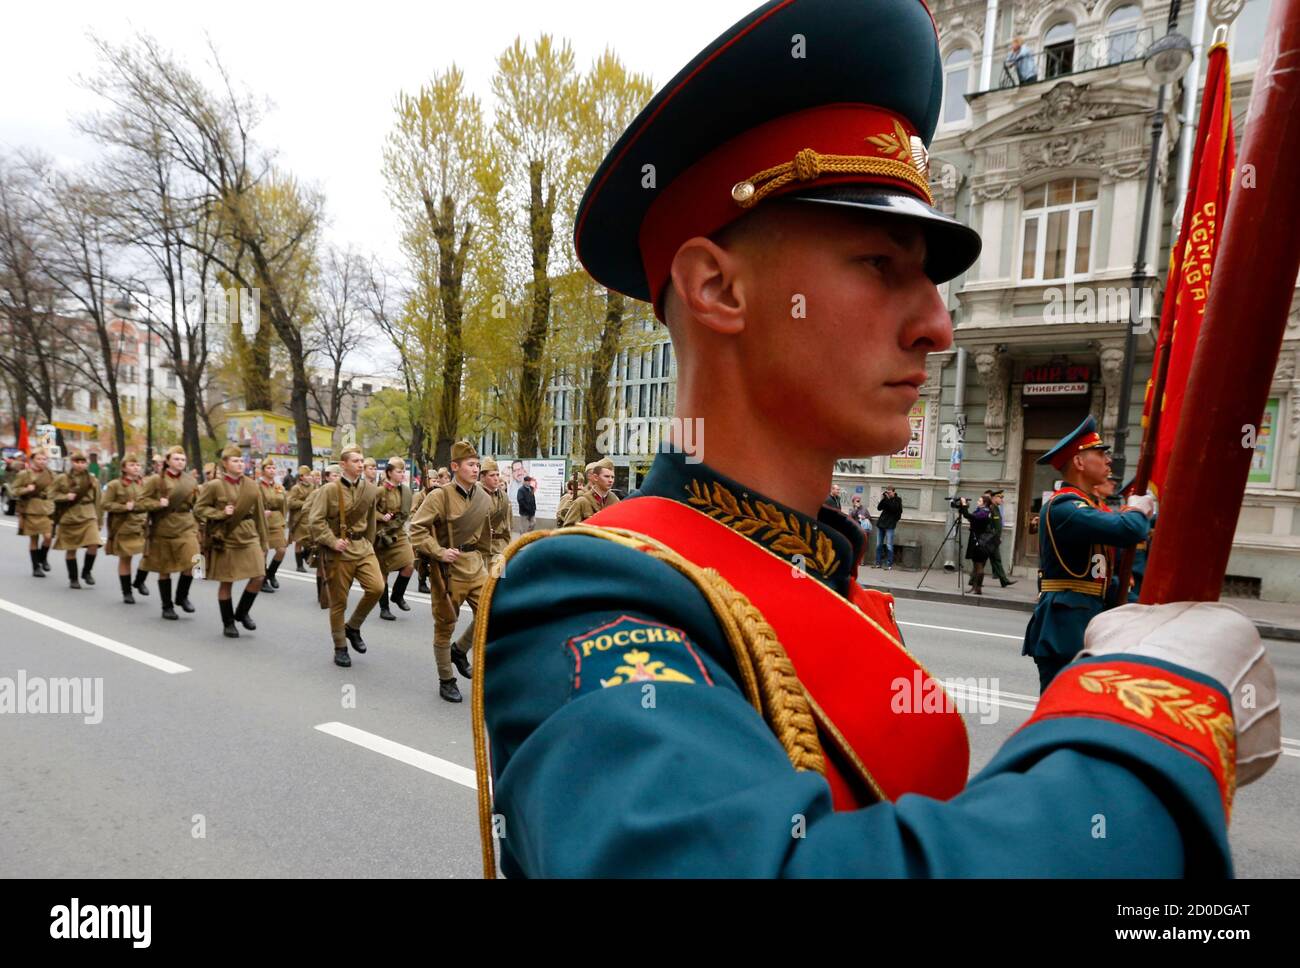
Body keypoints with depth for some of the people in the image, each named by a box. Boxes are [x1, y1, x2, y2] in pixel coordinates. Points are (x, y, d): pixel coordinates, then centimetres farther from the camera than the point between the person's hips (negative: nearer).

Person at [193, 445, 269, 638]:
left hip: (249, 537, 3)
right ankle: (228, 623, 21)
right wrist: (221, 514, -19)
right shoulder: (214, 485, -7)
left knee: (258, 577, -5)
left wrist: (263, 541, 8)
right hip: (225, 539, -3)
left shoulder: (252, 485, 4)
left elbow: (259, 515, 8)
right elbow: (199, 509, -3)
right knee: (226, 582, 6)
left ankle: (242, 612, 21)